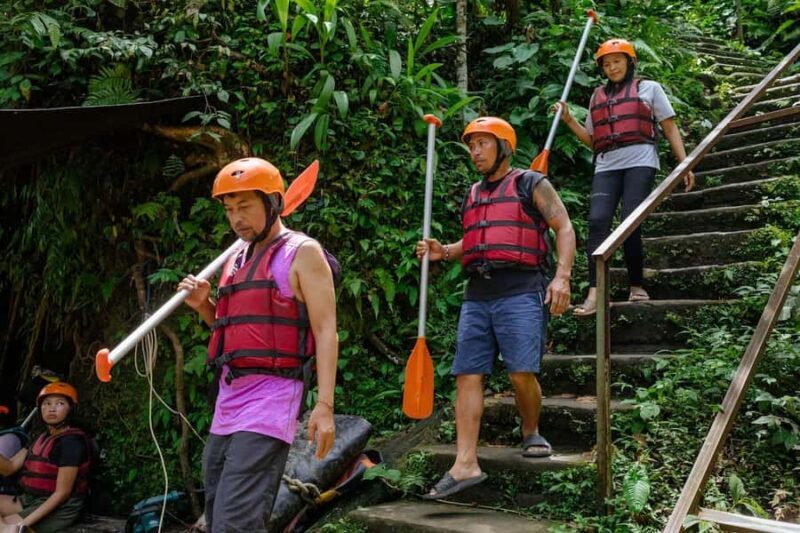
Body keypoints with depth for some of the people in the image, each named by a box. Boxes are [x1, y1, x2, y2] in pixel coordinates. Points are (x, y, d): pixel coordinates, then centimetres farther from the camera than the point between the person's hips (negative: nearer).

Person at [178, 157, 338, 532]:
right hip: (228, 400, 8)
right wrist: (203, 306, 8)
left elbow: (325, 331, -10)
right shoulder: (237, 259, 19)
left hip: (269, 399, -8)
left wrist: (324, 405, -18)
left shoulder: (302, 252, -3)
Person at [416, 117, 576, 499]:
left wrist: (562, 276, -12)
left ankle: (531, 433, 19)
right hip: (477, 295, 6)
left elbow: (564, 228, 0)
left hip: (520, 292, -6)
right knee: (467, 376, -2)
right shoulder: (472, 195, 22)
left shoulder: (531, 184, 5)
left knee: (521, 373, -11)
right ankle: (465, 465, -2)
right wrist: (443, 252, 12)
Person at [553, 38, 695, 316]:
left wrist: (684, 164, 2)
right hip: (606, 165, 3)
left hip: (639, 161, -3)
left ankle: (637, 286, 3)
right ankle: (594, 292, -20)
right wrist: (569, 119, 11)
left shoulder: (648, 88, 14)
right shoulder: (598, 96, 23)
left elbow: (670, 128, 11)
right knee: (598, 221, -15)